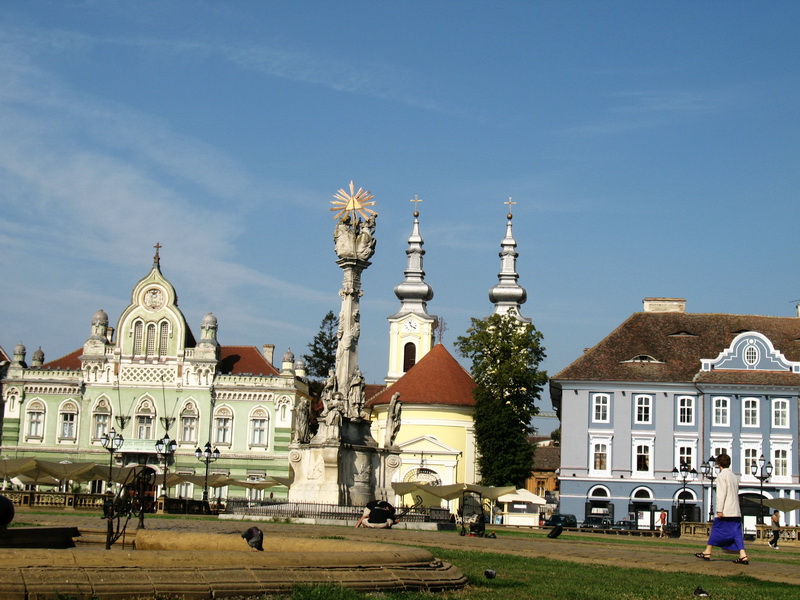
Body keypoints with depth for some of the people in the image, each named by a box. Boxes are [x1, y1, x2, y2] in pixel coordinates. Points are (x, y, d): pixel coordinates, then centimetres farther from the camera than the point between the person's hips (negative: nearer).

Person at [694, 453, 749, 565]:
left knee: (716, 529, 4)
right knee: (736, 532, 1)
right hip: (736, 510, 6)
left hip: (726, 511, -6)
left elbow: (721, 494, -13)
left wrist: (719, 510, -15)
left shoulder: (722, 476, -6)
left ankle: (707, 553, 10)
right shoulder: (734, 477, 17)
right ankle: (743, 555, -12)